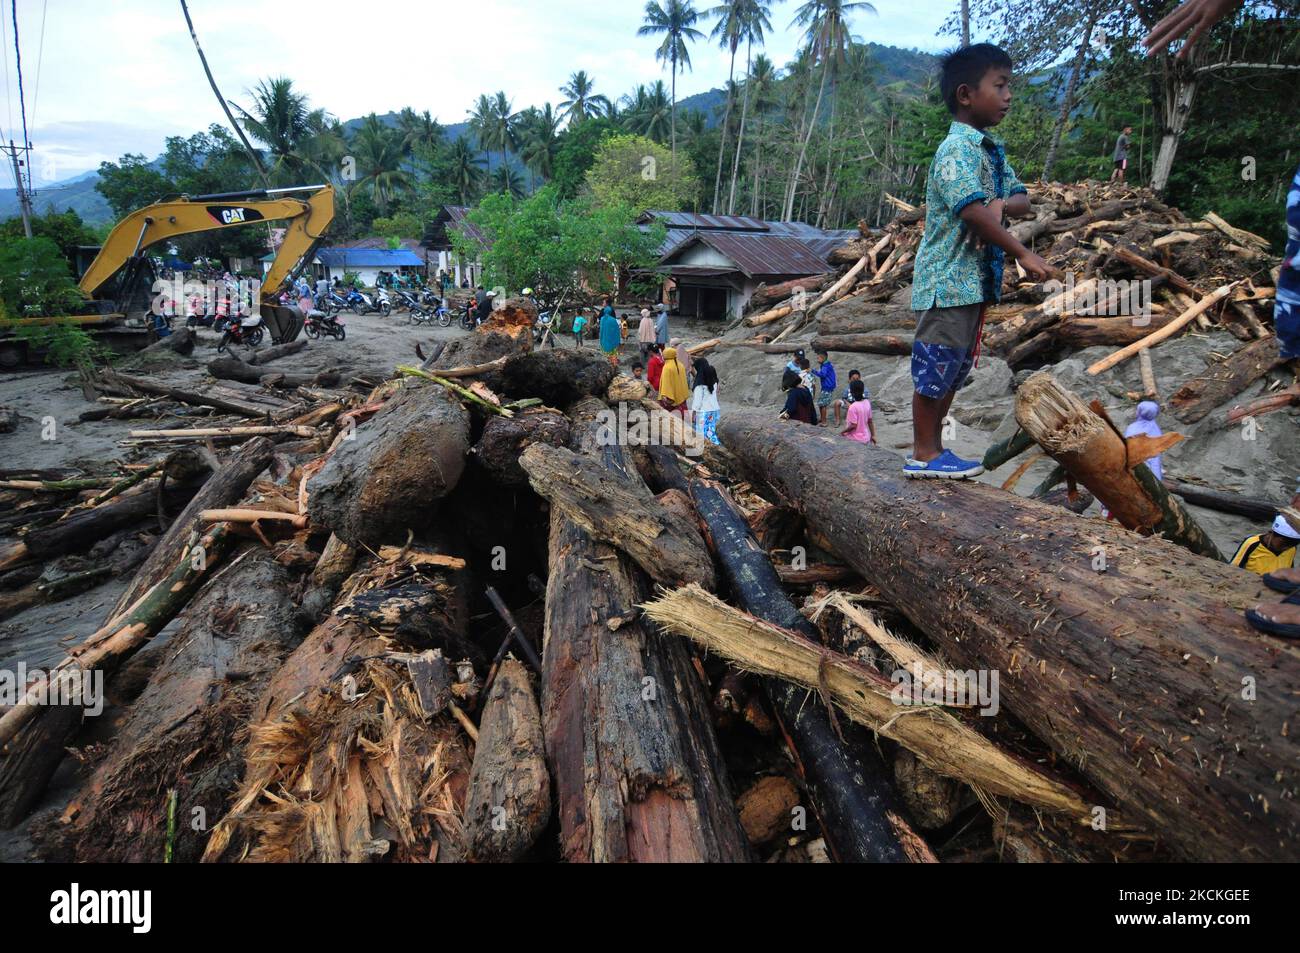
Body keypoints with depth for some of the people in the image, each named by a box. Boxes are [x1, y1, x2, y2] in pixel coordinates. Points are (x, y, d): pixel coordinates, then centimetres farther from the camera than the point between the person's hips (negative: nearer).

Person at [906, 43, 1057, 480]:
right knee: (935, 368, -3)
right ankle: (923, 455, 7)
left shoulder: (993, 150, 16)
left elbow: (1021, 201, 15)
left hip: (976, 279, 10)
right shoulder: (957, 149, -13)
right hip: (949, 279, -10)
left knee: (954, 371, 13)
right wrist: (1023, 255, -23)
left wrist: (1001, 204, -9)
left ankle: (934, 449, 22)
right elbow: (973, 211, -24)